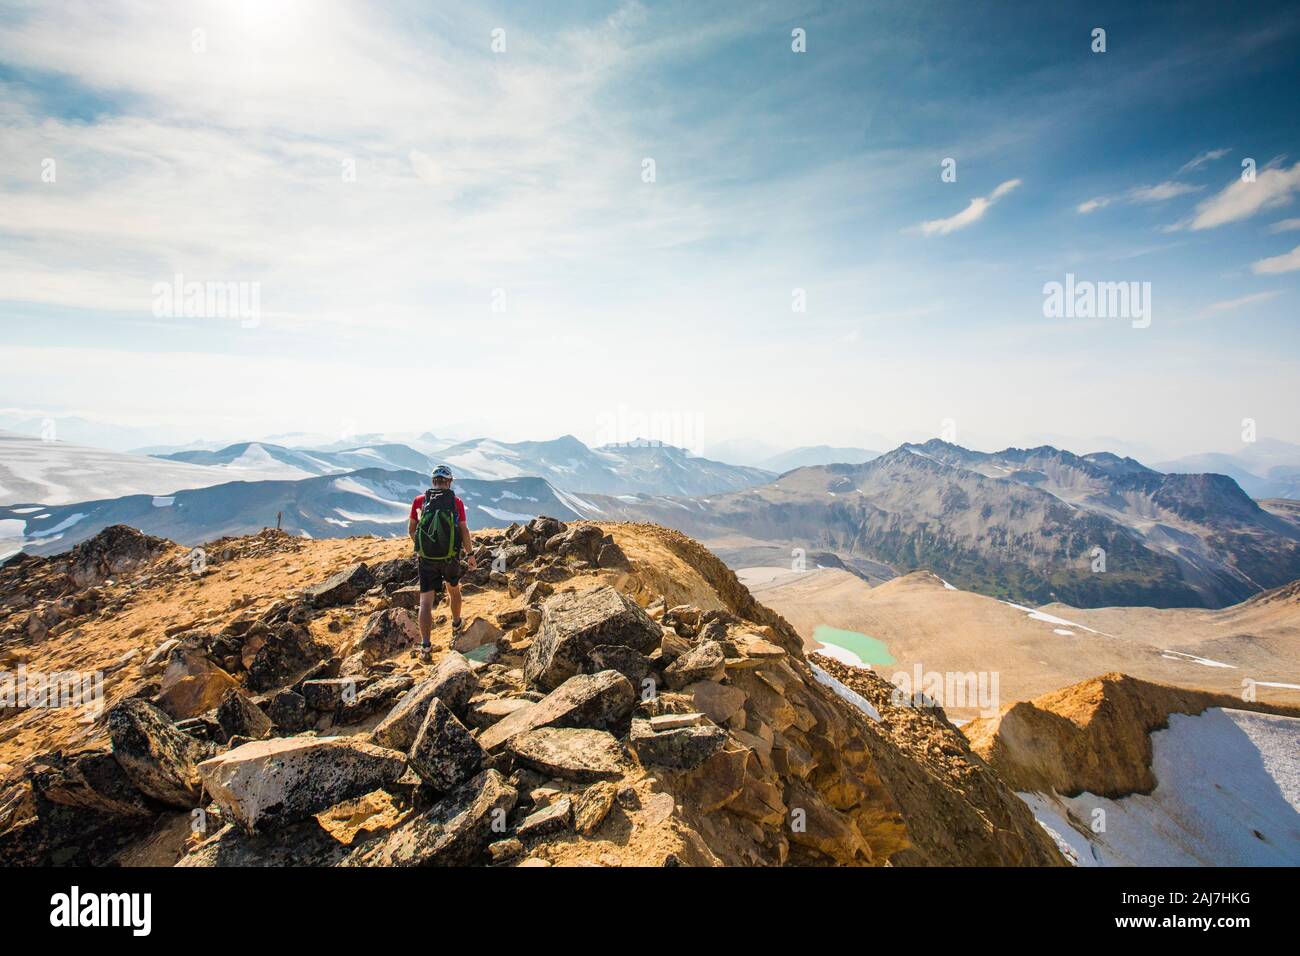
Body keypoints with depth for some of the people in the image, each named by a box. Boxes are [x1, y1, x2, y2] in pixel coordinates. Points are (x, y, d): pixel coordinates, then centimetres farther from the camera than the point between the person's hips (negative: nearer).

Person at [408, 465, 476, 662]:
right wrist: (470, 554, 4)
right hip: (451, 557, 1)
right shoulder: (456, 503, -6)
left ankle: (425, 646, -8)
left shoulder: (419, 501, -3)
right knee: (454, 590, 26)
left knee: (426, 601, 0)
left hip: (426, 559, 0)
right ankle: (456, 626, 47)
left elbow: (411, 529, 6)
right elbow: (464, 531, -7)